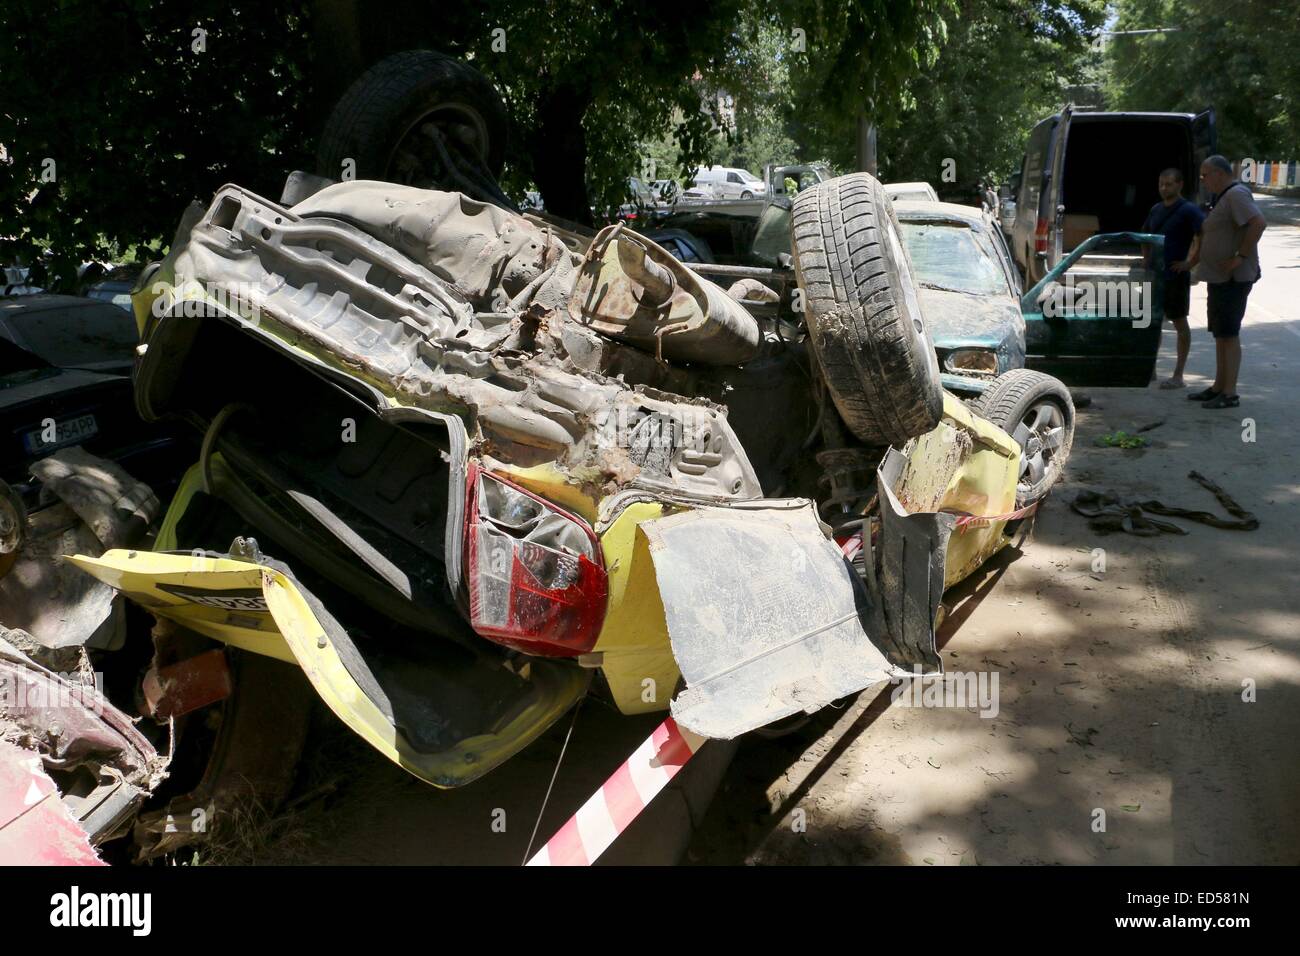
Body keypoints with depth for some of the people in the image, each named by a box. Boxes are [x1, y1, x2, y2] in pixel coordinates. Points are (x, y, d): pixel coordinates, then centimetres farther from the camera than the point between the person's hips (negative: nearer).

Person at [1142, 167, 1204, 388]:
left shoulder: (1188, 210, -11)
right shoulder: (1156, 209, 10)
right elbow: (1145, 235, 28)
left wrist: (1191, 263, -20)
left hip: (1175, 277, -7)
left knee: (1180, 324, 1)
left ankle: (1178, 375, 4)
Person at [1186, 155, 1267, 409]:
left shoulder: (1236, 195, -15)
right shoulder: (1222, 198, 16)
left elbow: (1258, 223, -29)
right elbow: (1206, 236, 23)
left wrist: (1241, 257, -26)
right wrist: (1193, 261, 16)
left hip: (1233, 279, -10)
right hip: (1218, 277, 10)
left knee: (1229, 334, -7)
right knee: (1220, 333, 14)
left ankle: (1230, 393, -4)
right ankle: (1218, 387, 22)